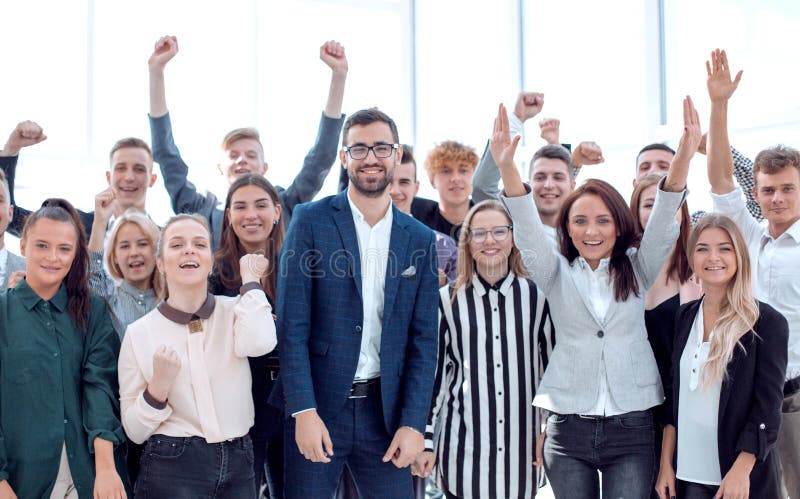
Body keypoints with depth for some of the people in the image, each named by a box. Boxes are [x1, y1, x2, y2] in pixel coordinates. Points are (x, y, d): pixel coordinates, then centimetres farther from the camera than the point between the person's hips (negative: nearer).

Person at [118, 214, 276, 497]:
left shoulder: (234, 311, 1)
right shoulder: (139, 333, -3)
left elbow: (259, 342, -23)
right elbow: (134, 430, -1)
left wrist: (250, 280, -9)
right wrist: (160, 384, -18)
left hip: (238, 466, 2)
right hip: (171, 472, -2)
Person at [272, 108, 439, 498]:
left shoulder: (420, 239, 6)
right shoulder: (311, 221, -2)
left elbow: (423, 340, 5)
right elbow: (292, 326, -6)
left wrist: (413, 423, -4)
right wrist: (304, 410, -13)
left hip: (384, 409, 2)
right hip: (317, 406, -2)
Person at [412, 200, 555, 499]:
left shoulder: (536, 297, 3)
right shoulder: (448, 301, 2)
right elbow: (433, 373, 6)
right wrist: (425, 441, 4)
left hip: (521, 447, 1)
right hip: (463, 447, 0)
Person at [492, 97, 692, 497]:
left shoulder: (638, 269, 7)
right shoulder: (557, 273, 6)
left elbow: (662, 226, -8)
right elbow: (528, 230, -9)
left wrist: (683, 158, -25)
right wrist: (506, 167, -27)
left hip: (632, 428, 0)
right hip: (568, 430, 1)